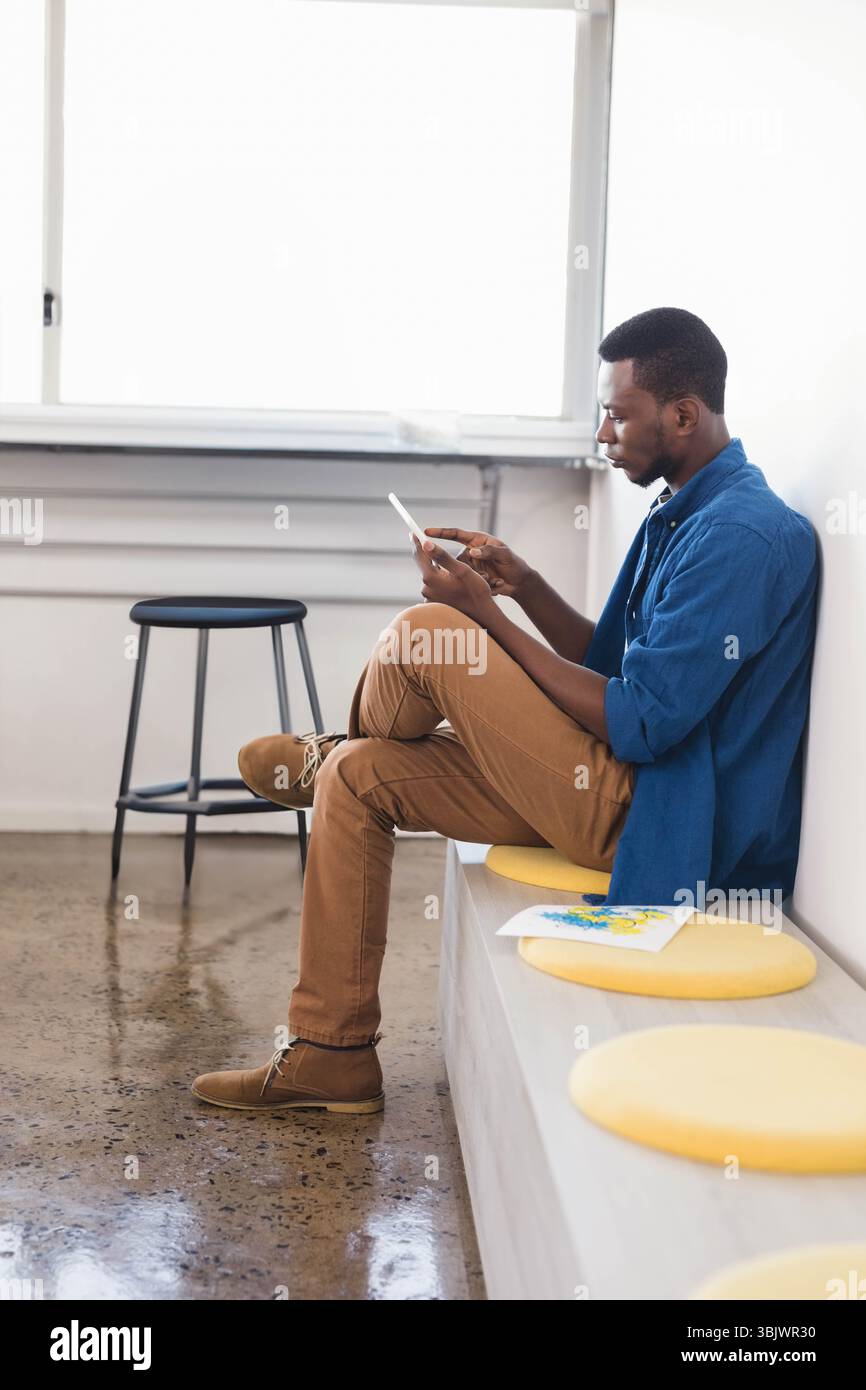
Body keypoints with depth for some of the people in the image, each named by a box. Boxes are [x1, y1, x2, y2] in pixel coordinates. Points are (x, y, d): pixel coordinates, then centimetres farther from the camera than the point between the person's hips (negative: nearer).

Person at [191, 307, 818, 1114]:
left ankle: (329, 752, 17)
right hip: (624, 793, 10)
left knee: (425, 636, -18)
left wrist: (486, 615, -16)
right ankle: (329, 1054, 9)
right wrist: (524, 585, 3)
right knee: (360, 777, 5)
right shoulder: (682, 514, 13)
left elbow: (640, 723, -23)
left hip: (657, 826, -10)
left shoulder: (740, 535, -19)